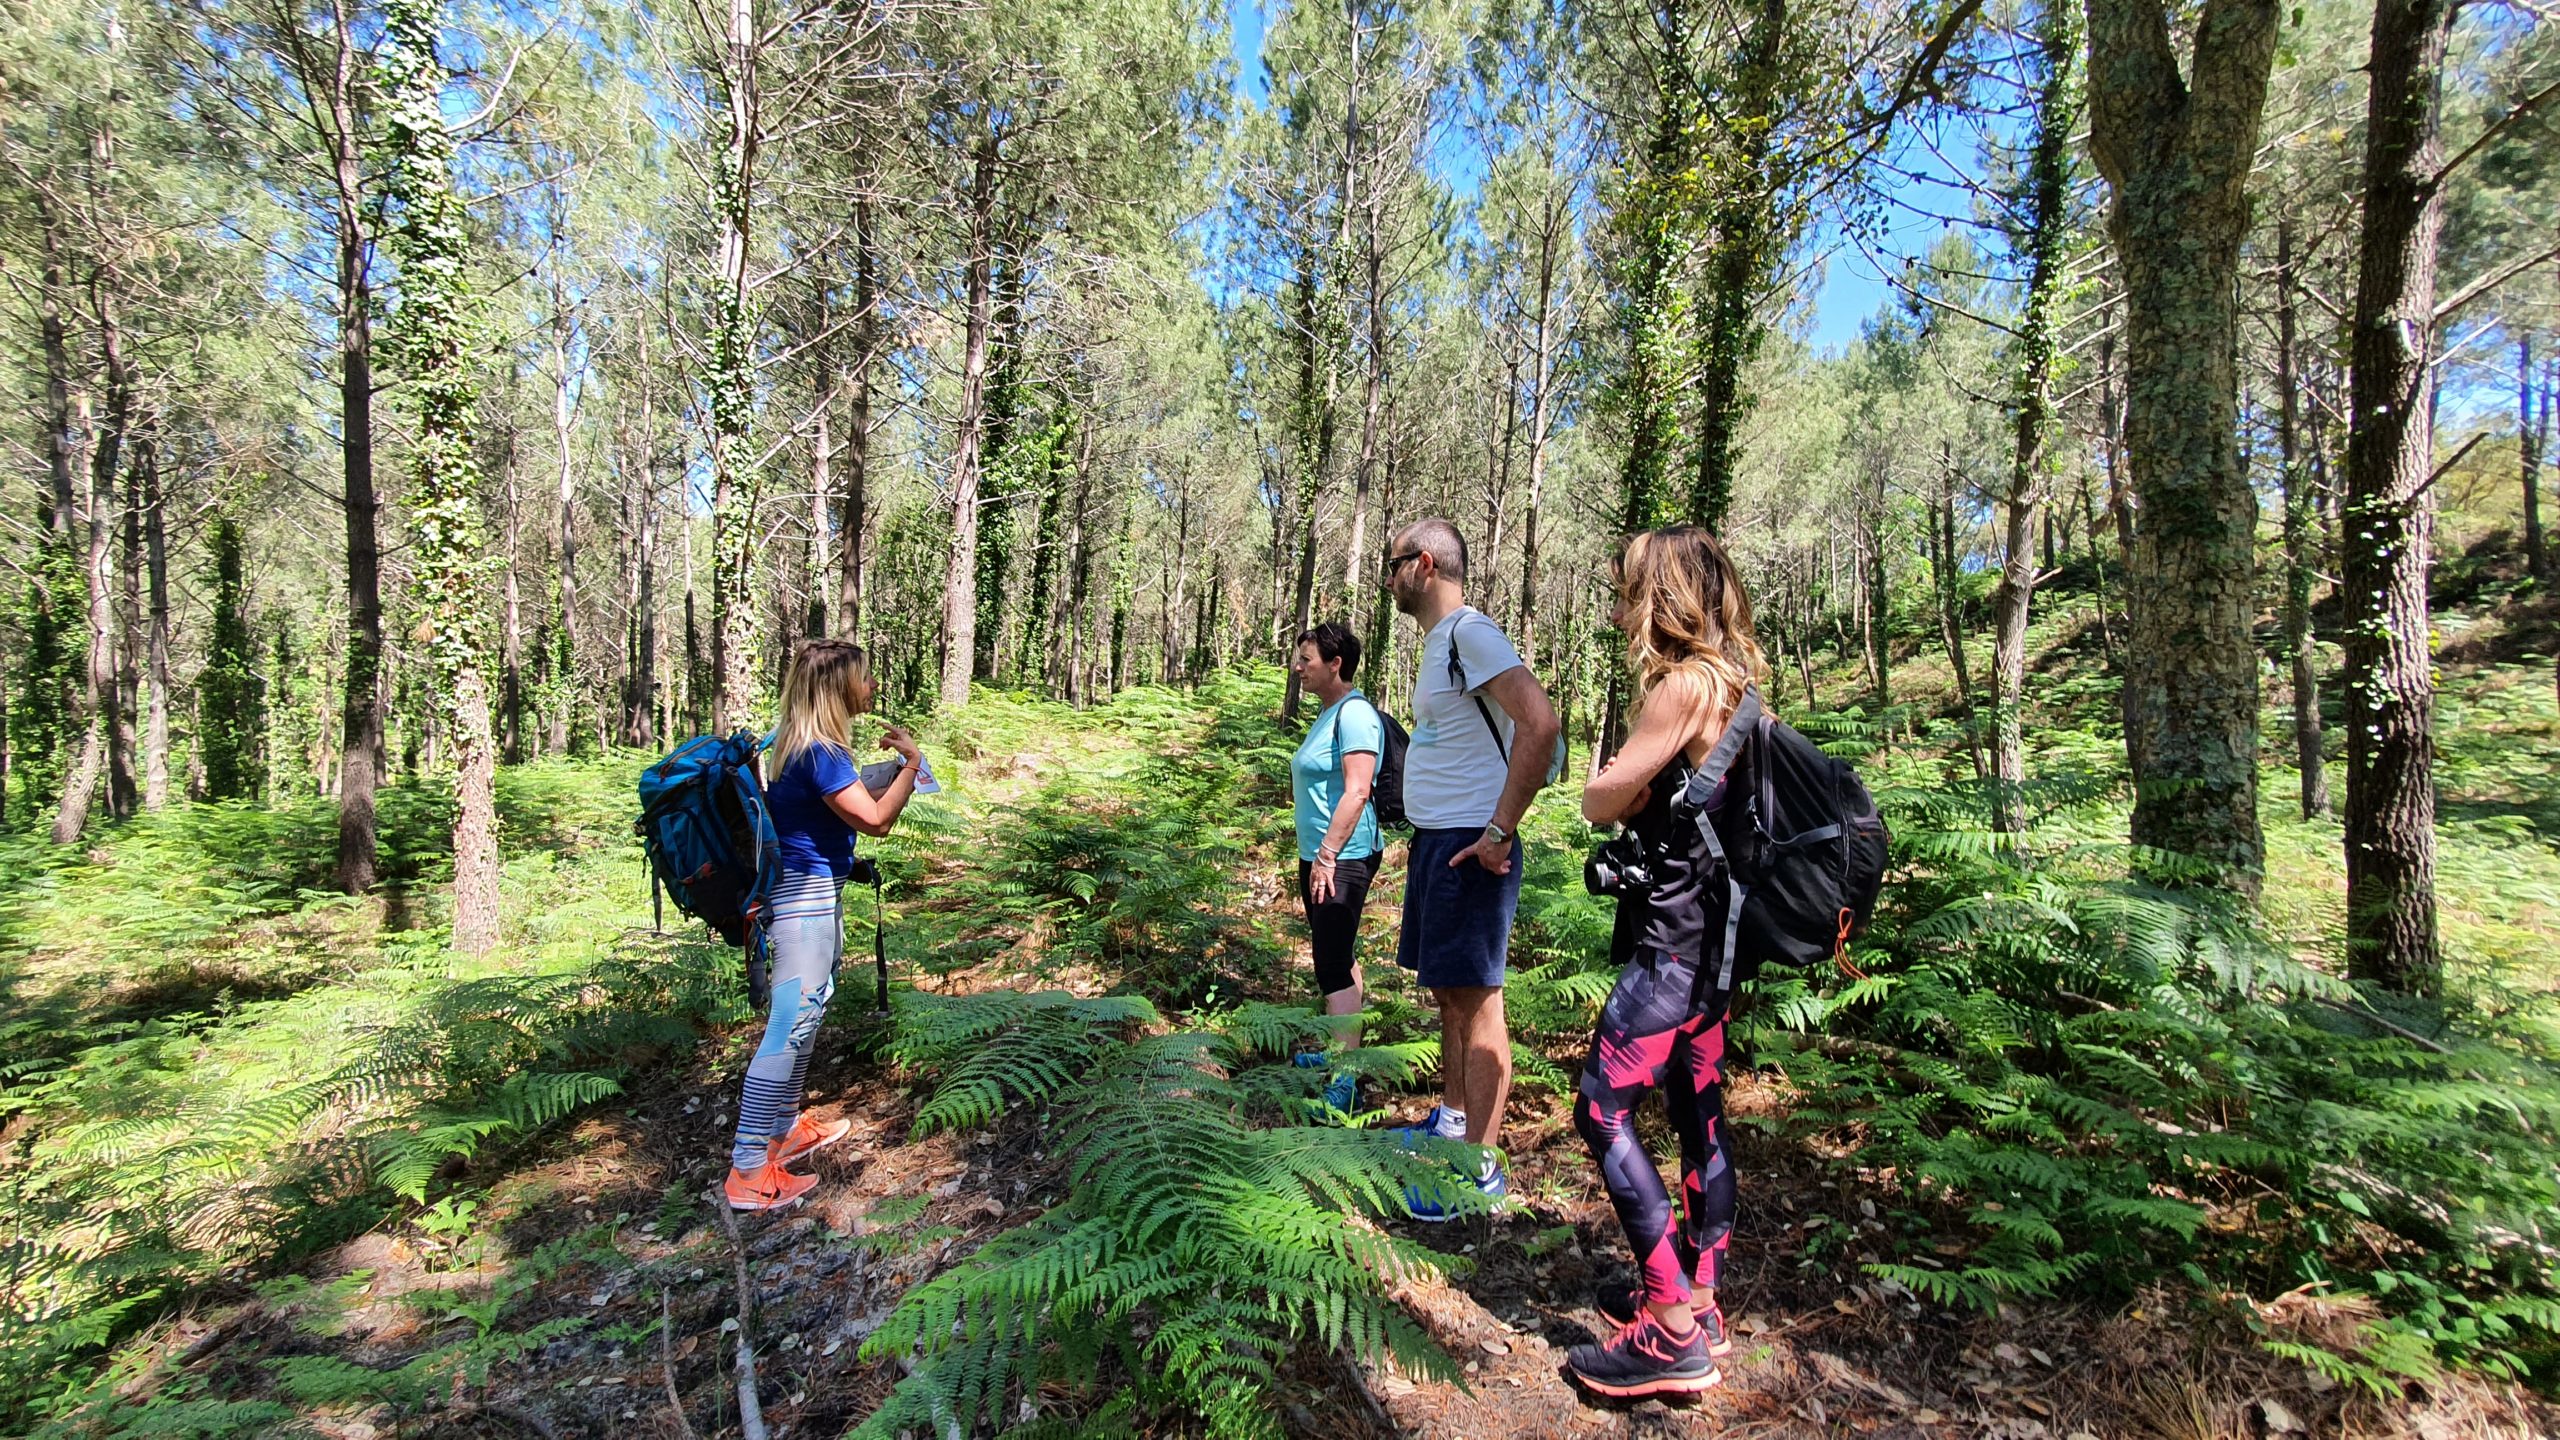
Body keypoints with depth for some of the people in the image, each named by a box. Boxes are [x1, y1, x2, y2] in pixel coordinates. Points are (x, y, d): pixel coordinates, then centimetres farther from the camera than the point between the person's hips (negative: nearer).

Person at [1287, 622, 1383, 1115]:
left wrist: (1327, 856, -24)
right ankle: (1341, 1053, 31)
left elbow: (1356, 791, -24)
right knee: (1337, 959, 18)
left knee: (1333, 966, -12)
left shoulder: (1354, 713, -15)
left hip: (1343, 858, -11)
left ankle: (1345, 1085, -9)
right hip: (1321, 856, 11)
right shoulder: (1328, 712, 16)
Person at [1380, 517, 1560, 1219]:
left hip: (1468, 845, -10)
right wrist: (1429, 835, 17)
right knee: (1446, 993, 19)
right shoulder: (1440, 640, 15)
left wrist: (1500, 831, -23)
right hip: (1433, 839, 10)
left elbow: (1541, 723, -26)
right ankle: (1451, 1120, 33)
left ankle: (1480, 1167, 7)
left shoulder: (1470, 631, -15)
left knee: (1475, 1001, -3)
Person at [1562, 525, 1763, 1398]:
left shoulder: (1684, 683, -18)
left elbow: (1599, 804, -12)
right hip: (1713, 932, 10)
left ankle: (1675, 1333, 1)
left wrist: (1610, 778, 6)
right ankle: (1698, 1299, 28)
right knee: (1699, 1113, 15)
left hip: (1675, 937, -10)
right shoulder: (1730, 680, 11)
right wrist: (1637, 789, 2)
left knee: (1603, 1111, -5)